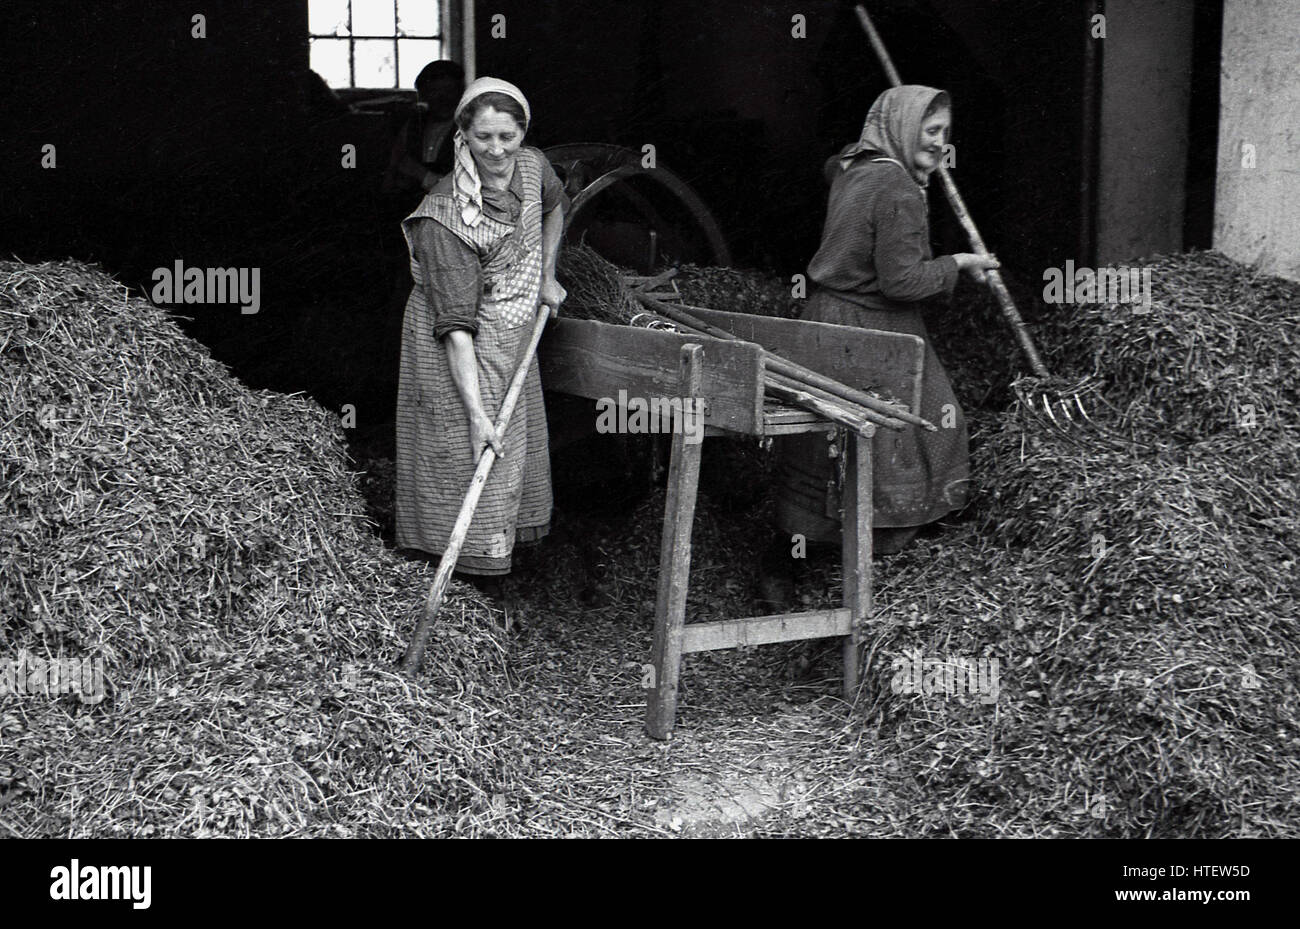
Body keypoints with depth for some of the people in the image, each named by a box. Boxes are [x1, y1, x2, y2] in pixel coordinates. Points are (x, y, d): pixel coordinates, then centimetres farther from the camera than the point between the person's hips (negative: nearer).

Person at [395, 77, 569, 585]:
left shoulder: (532, 166, -9)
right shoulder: (446, 218, -28)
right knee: (464, 462, -4)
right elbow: (456, 323, -31)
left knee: (514, 452, 15)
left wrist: (546, 276, 14)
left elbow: (554, 205, 19)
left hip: (512, 334, 8)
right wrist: (475, 413, -33)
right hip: (454, 352, -7)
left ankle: (491, 579, 30)